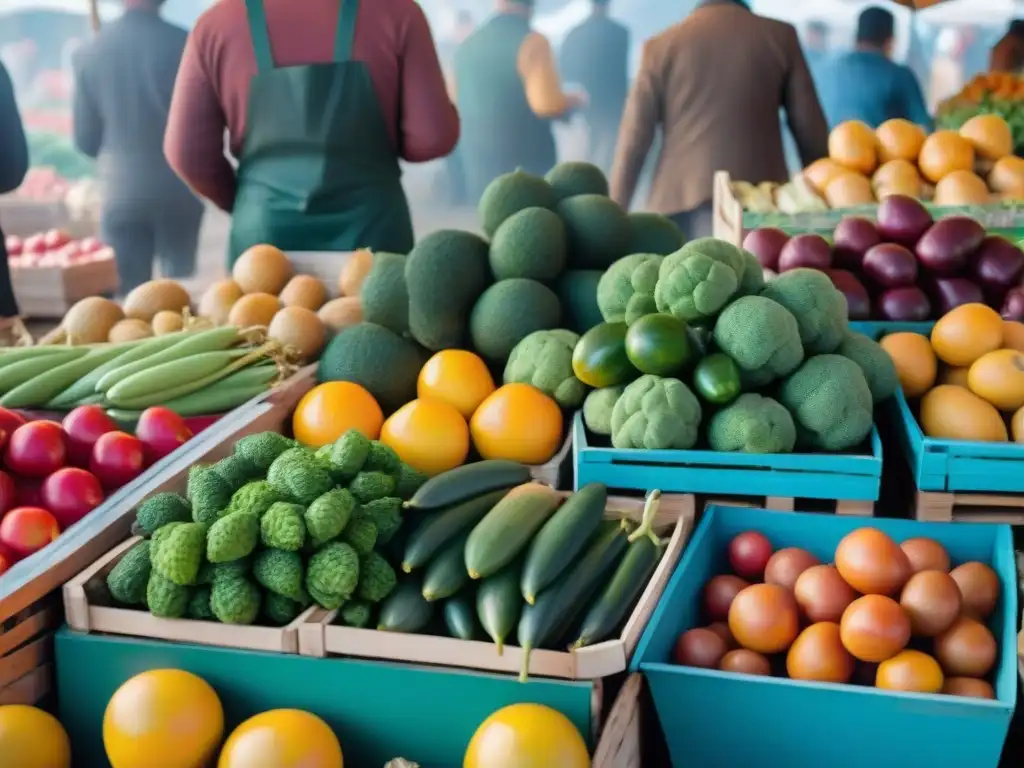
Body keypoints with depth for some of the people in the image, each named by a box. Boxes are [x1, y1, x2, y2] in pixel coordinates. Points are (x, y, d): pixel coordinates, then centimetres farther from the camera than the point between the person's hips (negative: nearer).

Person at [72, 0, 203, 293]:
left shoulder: (89, 52, -1)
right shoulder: (184, 44, -9)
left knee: (128, 294, 8)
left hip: (120, 192, 2)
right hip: (176, 190, -1)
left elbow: (85, 140, 4)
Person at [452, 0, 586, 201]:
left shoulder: (467, 45, 9)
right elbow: (548, 104, -21)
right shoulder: (531, 41, -11)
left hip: (478, 165, 6)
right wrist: (574, 100, -1)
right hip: (527, 164, -6)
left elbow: (456, 105, 21)